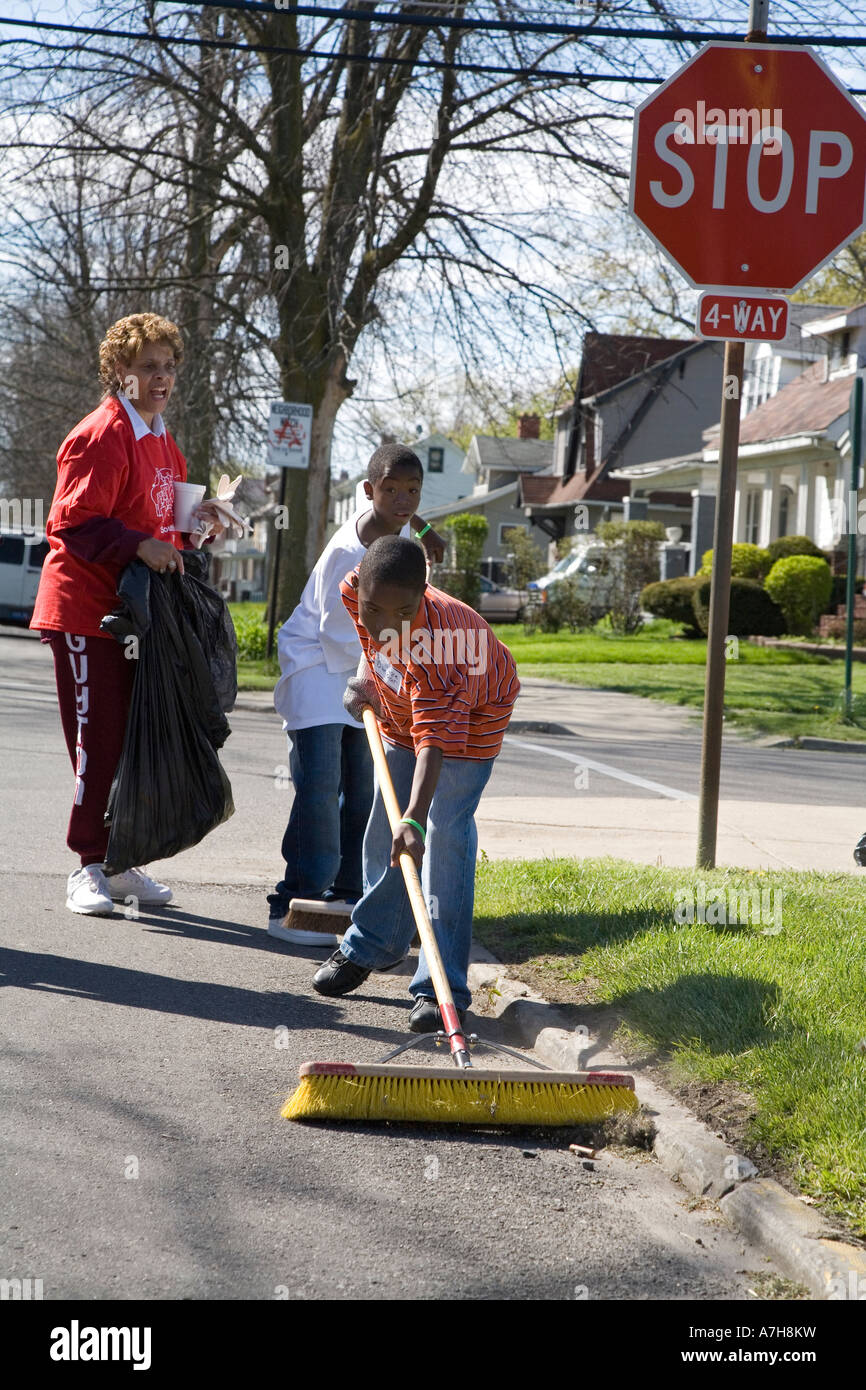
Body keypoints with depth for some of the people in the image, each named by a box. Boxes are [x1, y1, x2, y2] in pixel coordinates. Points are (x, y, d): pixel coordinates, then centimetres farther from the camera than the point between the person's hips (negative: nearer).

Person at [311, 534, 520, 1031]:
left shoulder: (435, 647, -43)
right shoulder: (356, 591, -26)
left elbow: (434, 740, -49)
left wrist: (415, 817, -58)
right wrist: (369, 678, -10)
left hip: (472, 717, -7)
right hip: (400, 711, 7)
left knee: (443, 839, -17)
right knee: (384, 833, 14)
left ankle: (443, 987, -15)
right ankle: (372, 945, 36)